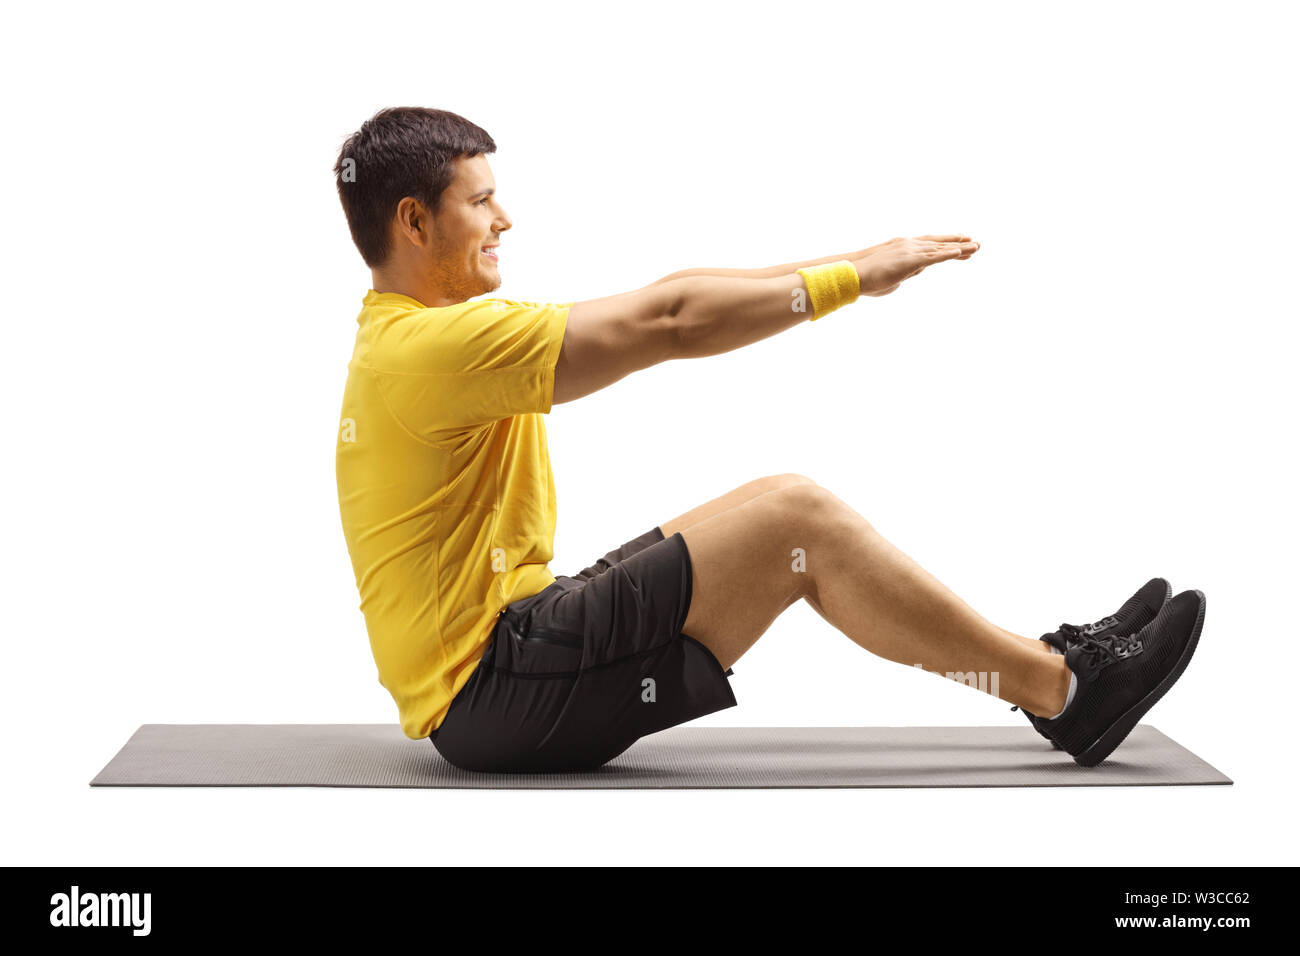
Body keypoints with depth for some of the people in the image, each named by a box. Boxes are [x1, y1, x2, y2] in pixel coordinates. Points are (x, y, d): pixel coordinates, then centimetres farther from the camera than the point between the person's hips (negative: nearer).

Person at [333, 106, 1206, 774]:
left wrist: (830, 272, 14)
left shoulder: (403, 342, 15)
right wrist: (853, 276, -10)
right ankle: (1068, 692, -5)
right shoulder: (430, 346, -18)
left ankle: (1045, 661, 12)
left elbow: (648, 315, 16)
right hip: (499, 690, -10)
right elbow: (666, 321, -19)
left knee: (786, 513, 7)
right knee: (795, 517, -16)